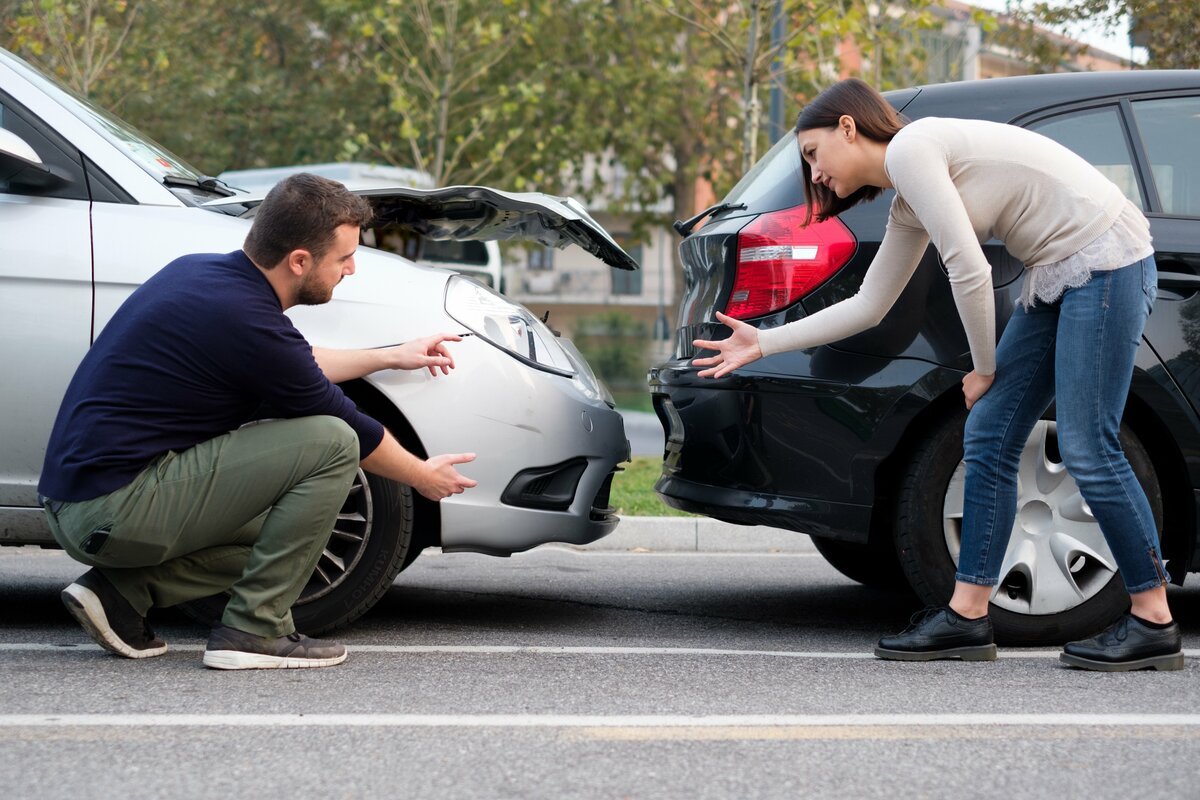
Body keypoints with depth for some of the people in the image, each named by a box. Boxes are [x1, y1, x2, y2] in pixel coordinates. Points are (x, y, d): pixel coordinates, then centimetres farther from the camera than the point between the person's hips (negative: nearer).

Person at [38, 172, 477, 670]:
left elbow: (286, 367, 28)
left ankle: (121, 592, 9)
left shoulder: (200, 272, 9)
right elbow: (347, 428, -2)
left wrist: (390, 357, 34)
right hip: (116, 510, -10)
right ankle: (255, 629, -6)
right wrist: (424, 477, 16)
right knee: (330, 443, -12)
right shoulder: (248, 320, -17)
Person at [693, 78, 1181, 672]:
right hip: (1057, 277, 10)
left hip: (1106, 260, -10)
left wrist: (984, 368, -2)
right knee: (986, 439, 5)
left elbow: (969, 271, -16)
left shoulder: (909, 148, -12)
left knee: (1087, 450, -11)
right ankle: (967, 617, 8)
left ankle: (1154, 625, -3)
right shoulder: (907, 206, 17)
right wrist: (763, 344, 24)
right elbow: (868, 306, 24)